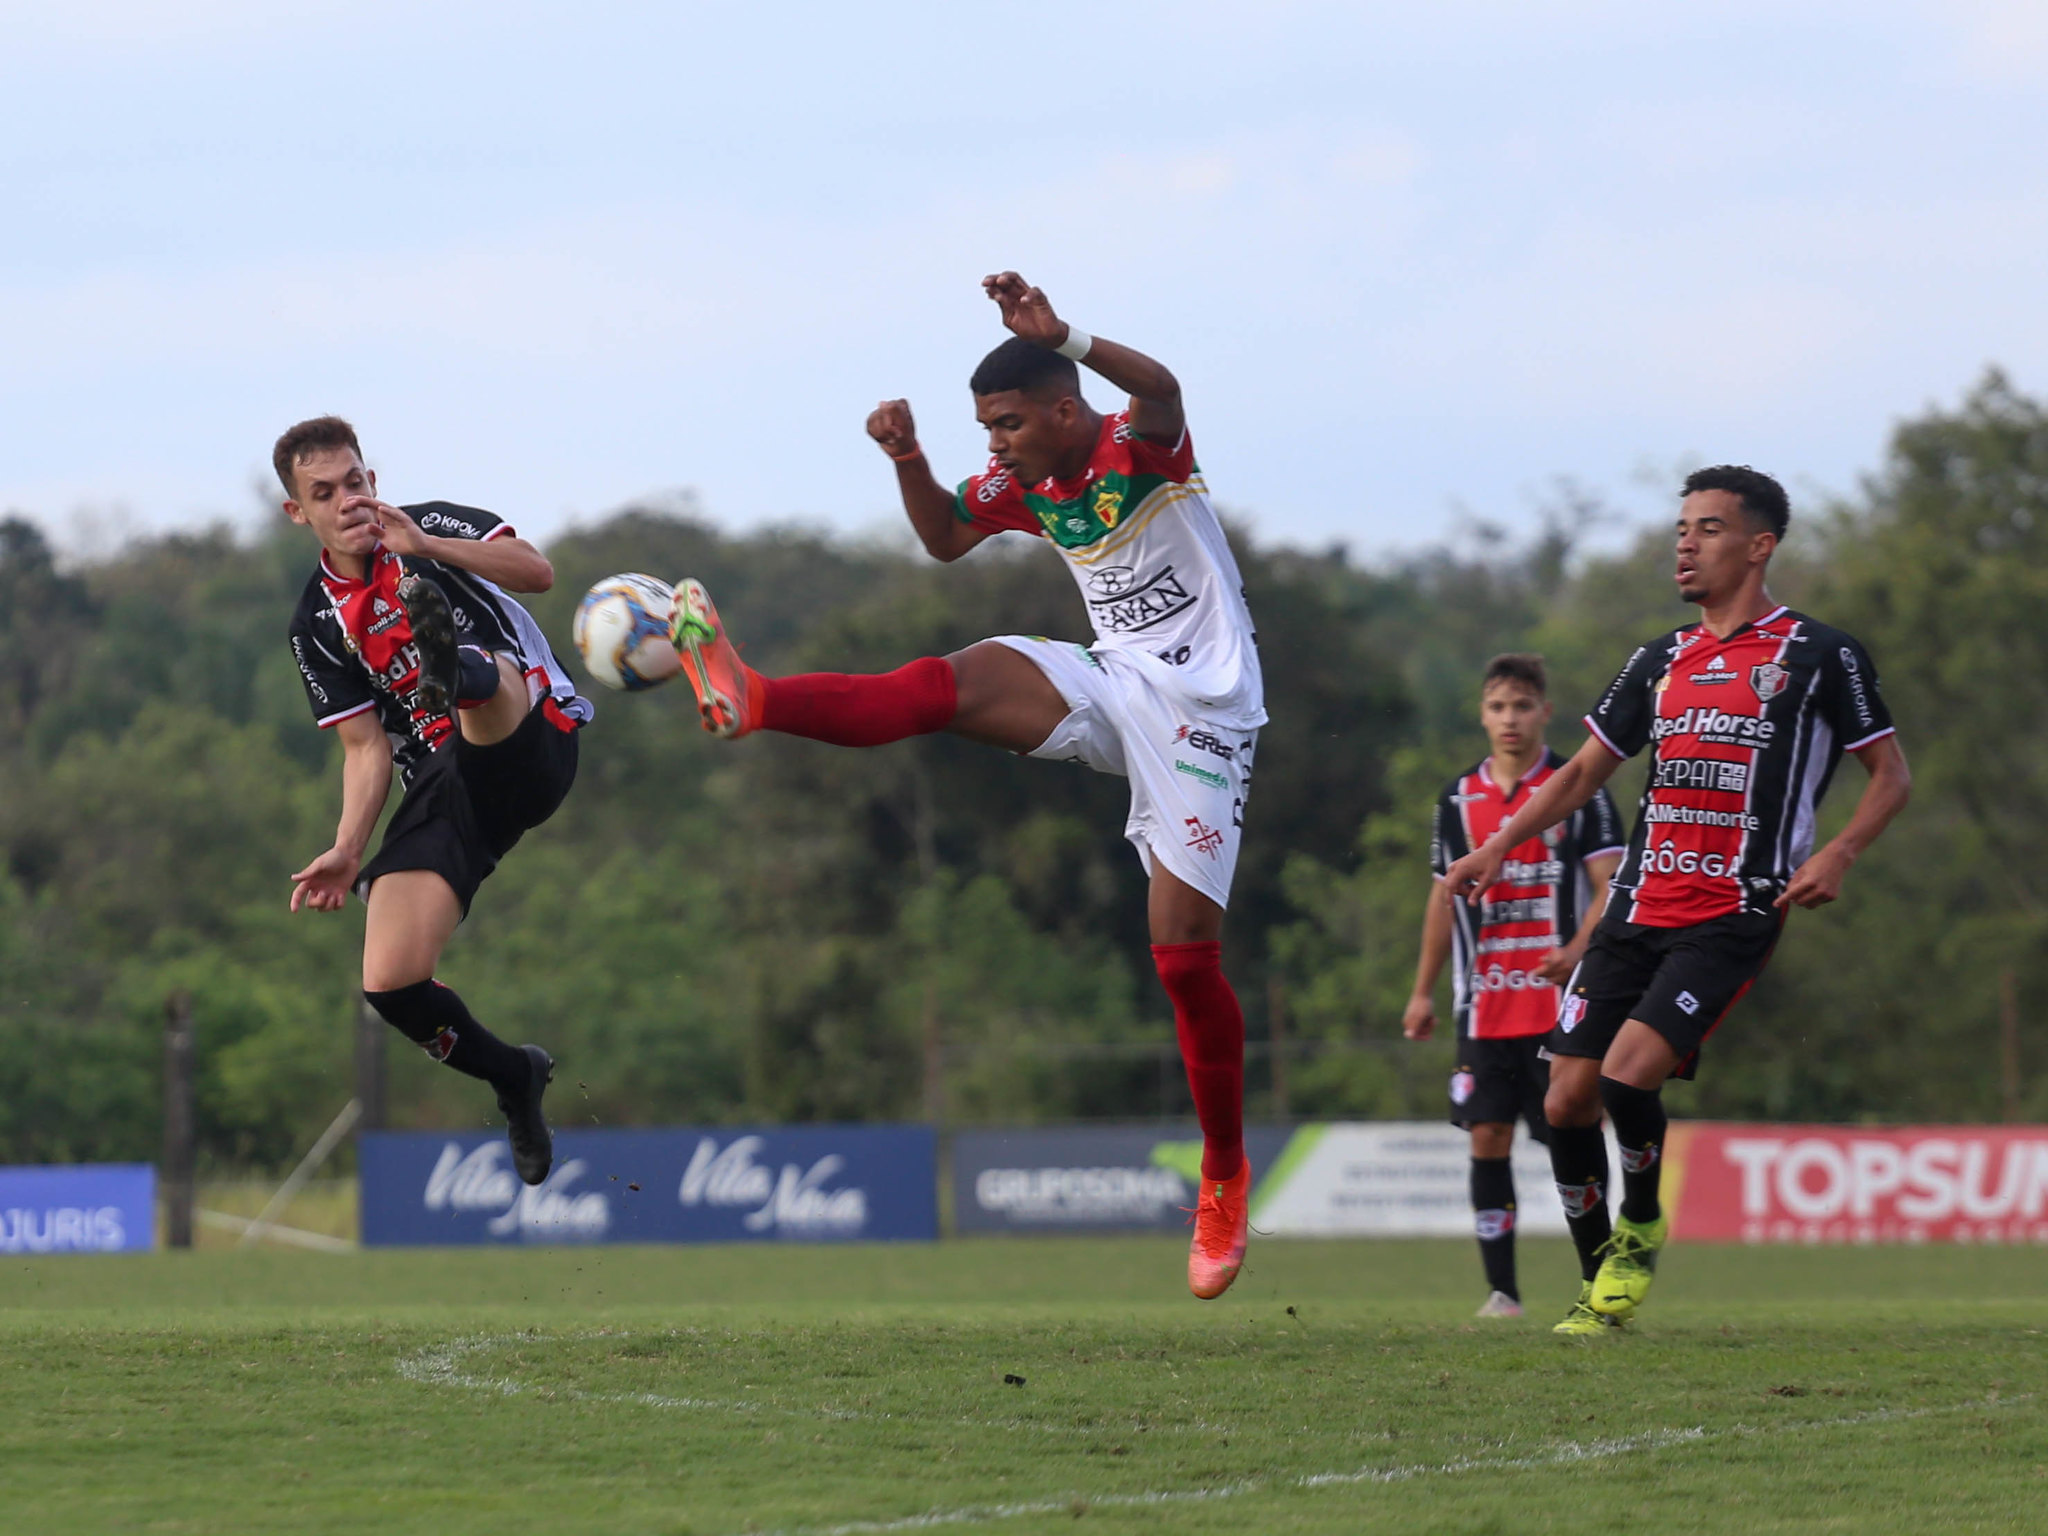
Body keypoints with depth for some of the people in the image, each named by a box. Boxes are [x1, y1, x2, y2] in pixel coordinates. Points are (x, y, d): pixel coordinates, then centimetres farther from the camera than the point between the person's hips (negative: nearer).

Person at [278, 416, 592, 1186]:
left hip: (532, 745, -3)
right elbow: (367, 747, 9)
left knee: (485, 669, -38)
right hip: (445, 789, 3)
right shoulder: (318, 625, 13)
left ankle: (464, 677, -76)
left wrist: (426, 544, -22)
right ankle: (513, 1079, 13)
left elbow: (537, 571, -11)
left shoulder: (433, 525, 6)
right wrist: (348, 849, -6)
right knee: (391, 985, -12)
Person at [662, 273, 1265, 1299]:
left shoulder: (1138, 450, -15)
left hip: (1201, 710, -6)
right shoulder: (1023, 483, 6)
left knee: (1185, 949, -8)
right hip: (1113, 687, 6)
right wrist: (909, 460, 1)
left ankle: (1225, 1176, 7)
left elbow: (1161, 393, -38)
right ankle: (754, 702, -35)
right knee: (948, 685, -20)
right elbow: (945, 538, 22)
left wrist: (1063, 339, -55)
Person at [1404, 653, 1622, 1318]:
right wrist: (1423, 991, 16)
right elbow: (1444, 897, 18)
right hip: (1485, 1006, 3)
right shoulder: (1459, 799, 12)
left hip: (1560, 1003, -3)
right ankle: (1501, 1288, 2)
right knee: (1488, 1137, -2)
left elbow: (1610, 884, -5)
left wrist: (1577, 949, -23)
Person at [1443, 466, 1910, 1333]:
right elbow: (1585, 771, 23)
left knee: (1627, 1075, -22)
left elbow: (1891, 774, 5)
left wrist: (1837, 854, -12)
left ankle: (1642, 1229, 6)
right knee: (1567, 1101, -2)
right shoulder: (1664, 660, 17)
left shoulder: (1818, 655, 1)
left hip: (1733, 917, -6)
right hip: (1639, 907, 6)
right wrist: (1497, 848, 11)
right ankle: (1600, 1290, 14)